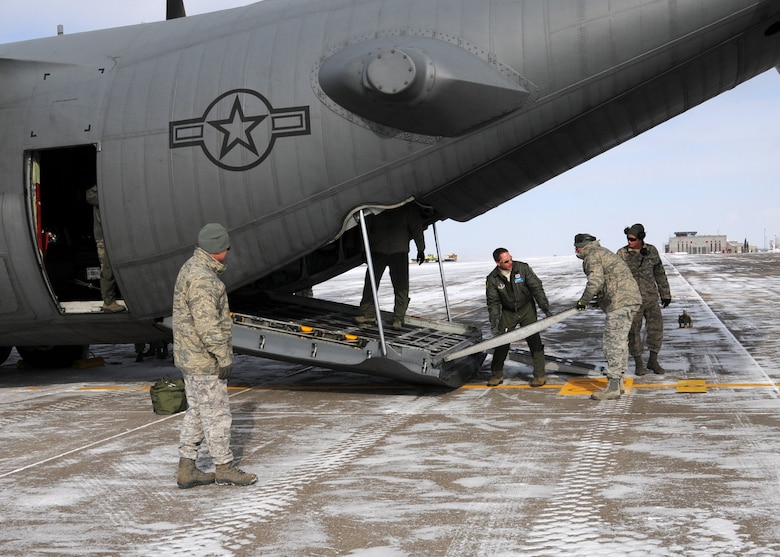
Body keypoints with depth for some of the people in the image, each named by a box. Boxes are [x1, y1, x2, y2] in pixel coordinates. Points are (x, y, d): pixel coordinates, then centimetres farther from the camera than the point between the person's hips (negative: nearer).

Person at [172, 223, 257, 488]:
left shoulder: (191, 268, 12)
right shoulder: (202, 278, -22)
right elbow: (207, 323, -26)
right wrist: (224, 356, -20)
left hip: (189, 357, 11)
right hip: (204, 360, -11)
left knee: (196, 412, 15)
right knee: (217, 413, 1)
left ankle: (186, 469, 20)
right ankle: (224, 468, 12)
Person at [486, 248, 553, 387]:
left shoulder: (523, 268, -16)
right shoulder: (492, 279, -12)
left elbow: (537, 288, -13)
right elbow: (493, 302, -8)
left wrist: (545, 308, -19)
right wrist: (494, 322, -17)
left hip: (527, 309, -1)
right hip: (508, 312, 1)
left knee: (534, 340, -8)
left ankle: (540, 374, 0)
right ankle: (496, 375, 17)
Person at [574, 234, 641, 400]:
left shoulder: (591, 257, -7)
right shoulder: (603, 252, 23)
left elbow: (595, 281, -22)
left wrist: (583, 301, -10)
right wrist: (597, 299, 25)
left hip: (620, 303, -10)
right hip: (631, 299, 10)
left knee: (612, 343, -9)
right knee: (620, 341, 17)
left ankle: (613, 387, -9)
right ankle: (618, 381, 26)